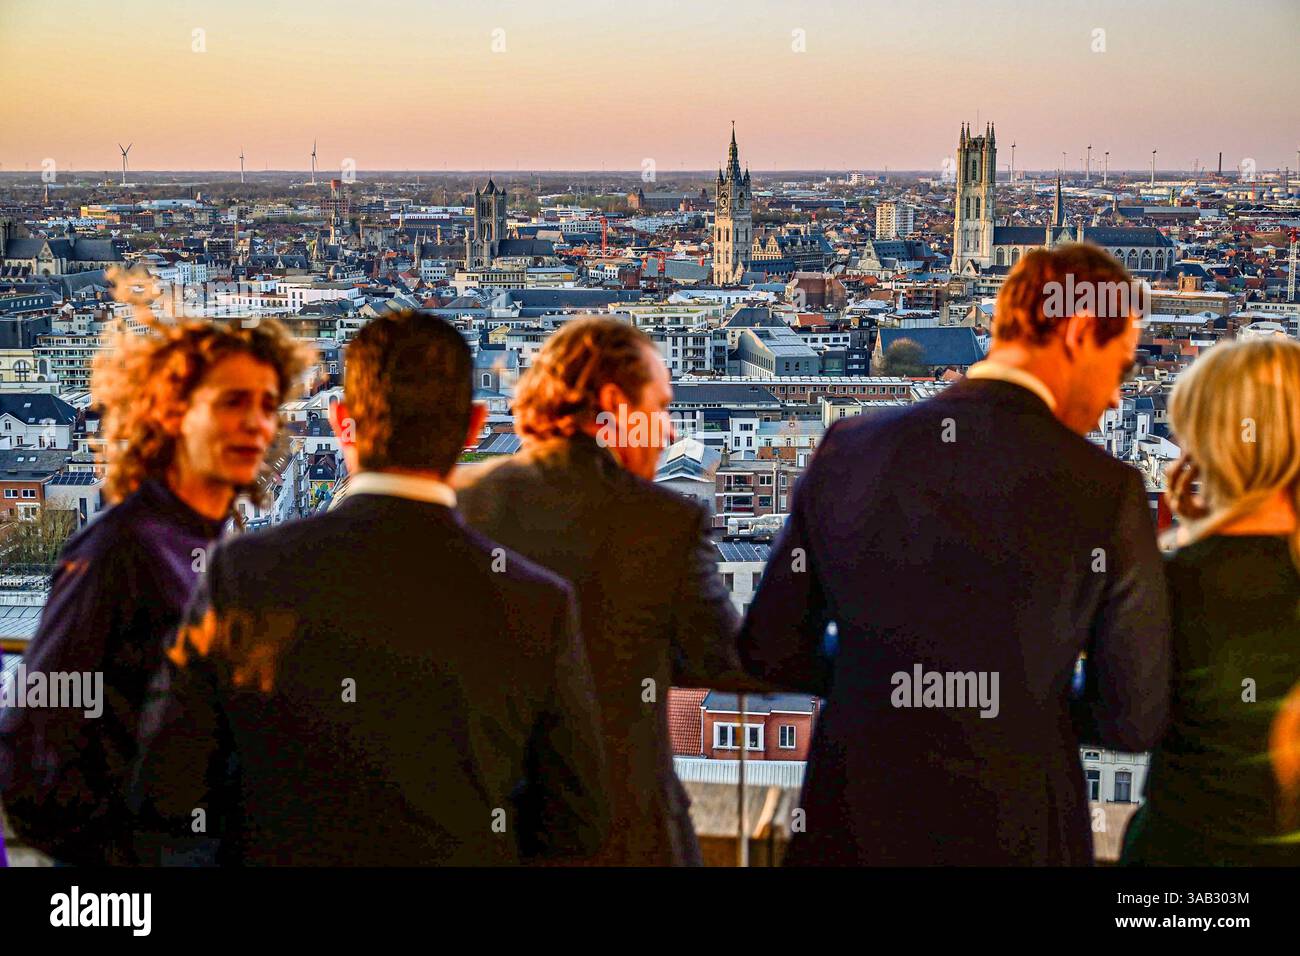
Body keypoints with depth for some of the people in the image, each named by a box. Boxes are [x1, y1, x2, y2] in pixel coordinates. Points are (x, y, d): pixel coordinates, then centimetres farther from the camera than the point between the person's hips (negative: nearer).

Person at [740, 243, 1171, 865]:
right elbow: (1132, 721, -5)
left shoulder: (848, 447, -6)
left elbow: (769, 649, 1)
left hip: (850, 825, 2)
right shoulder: (1109, 492, -15)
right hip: (1010, 832, -2)